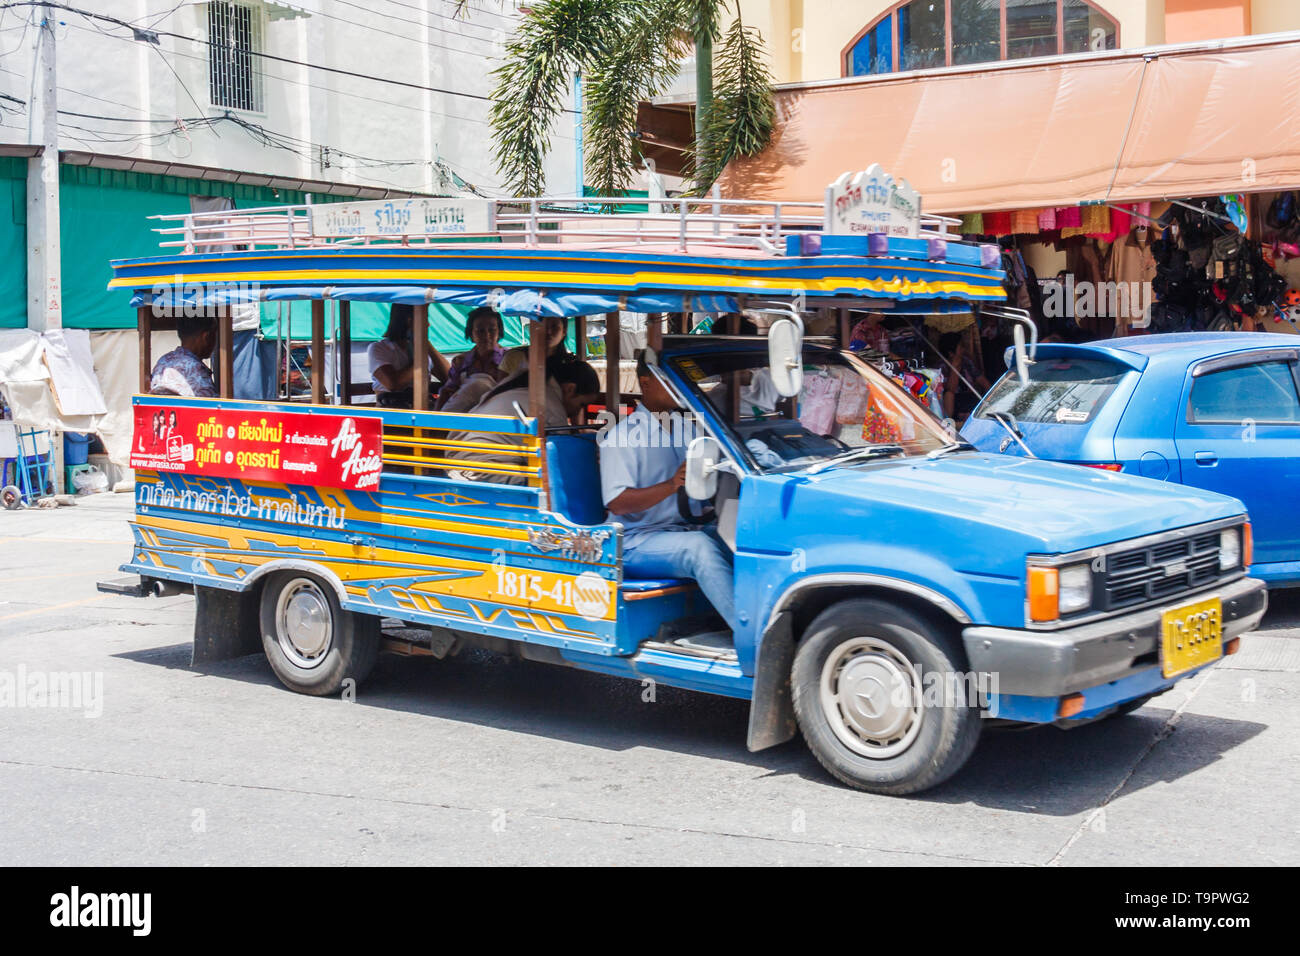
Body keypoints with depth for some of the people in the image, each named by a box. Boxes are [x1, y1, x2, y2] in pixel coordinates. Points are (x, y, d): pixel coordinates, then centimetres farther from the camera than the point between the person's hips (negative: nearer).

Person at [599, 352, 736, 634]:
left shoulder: (684, 428, 17)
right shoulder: (623, 436, -5)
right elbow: (618, 504, -16)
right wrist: (671, 485, -28)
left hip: (686, 529, 7)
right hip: (636, 542, -7)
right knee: (700, 547, -34)